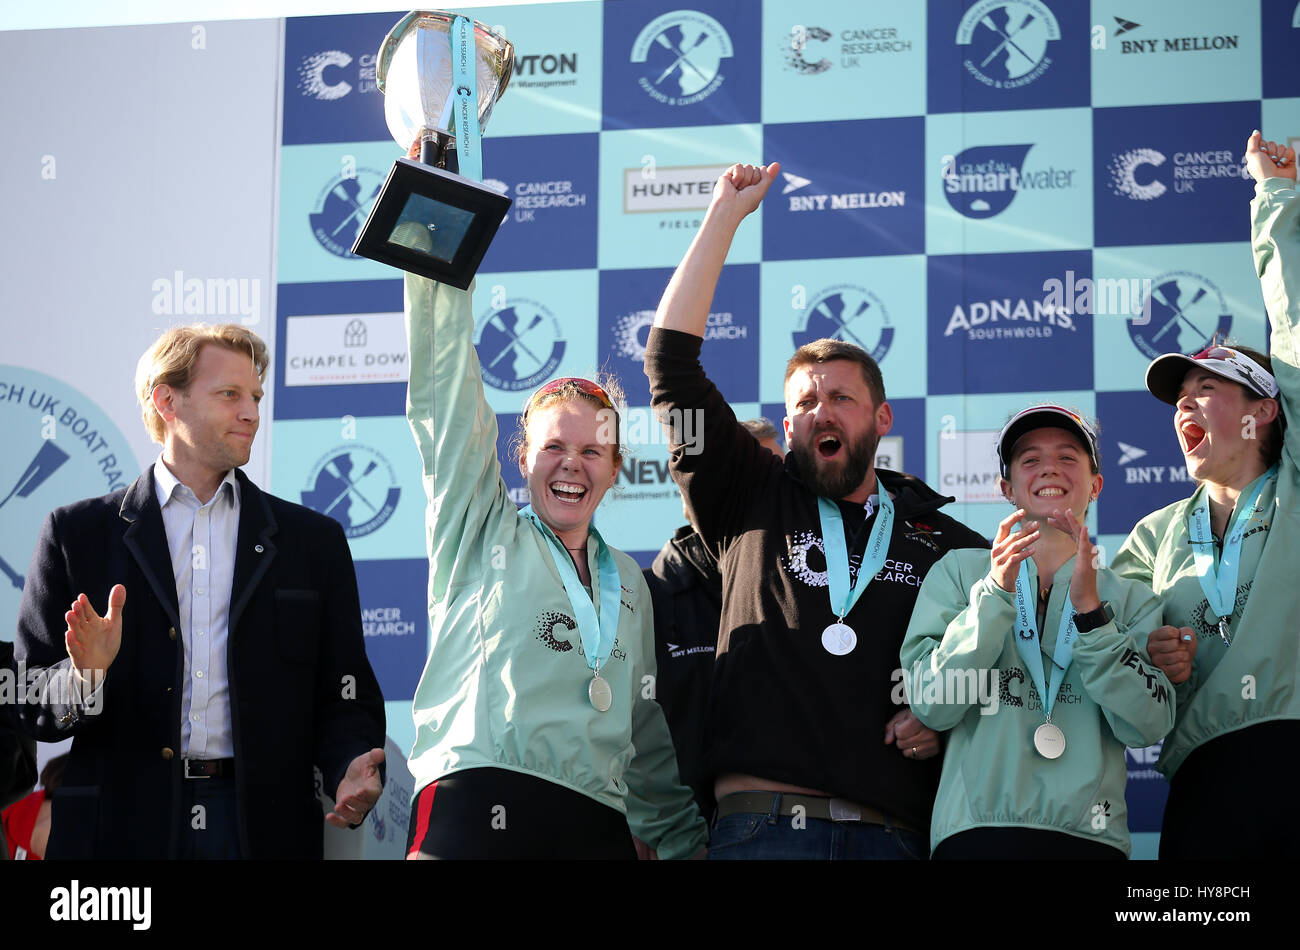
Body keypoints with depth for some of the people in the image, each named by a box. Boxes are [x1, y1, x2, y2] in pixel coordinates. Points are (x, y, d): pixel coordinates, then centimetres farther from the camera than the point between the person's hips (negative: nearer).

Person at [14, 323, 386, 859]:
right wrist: (86, 677, -16)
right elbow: (32, 704, 5)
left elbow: (347, 699, 9)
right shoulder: (78, 533, 7)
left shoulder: (313, 540, 12)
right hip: (122, 831, -1)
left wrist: (352, 768, -11)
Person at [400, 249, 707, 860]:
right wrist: (438, 276, -2)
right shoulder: (481, 535, 13)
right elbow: (445, 398, 3)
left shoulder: (628, 584, 23)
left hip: (598, 826, 4)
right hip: (475, 810, -4)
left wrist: (684, 840, 23)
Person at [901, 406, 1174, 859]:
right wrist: (995, 594, -11)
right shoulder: (959, 571, 9)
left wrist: (1090, 611, -10)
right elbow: (932, 707, -3)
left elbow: (1148, 726, -2)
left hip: (1090, 834, 2)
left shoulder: (1131, 598, 12)